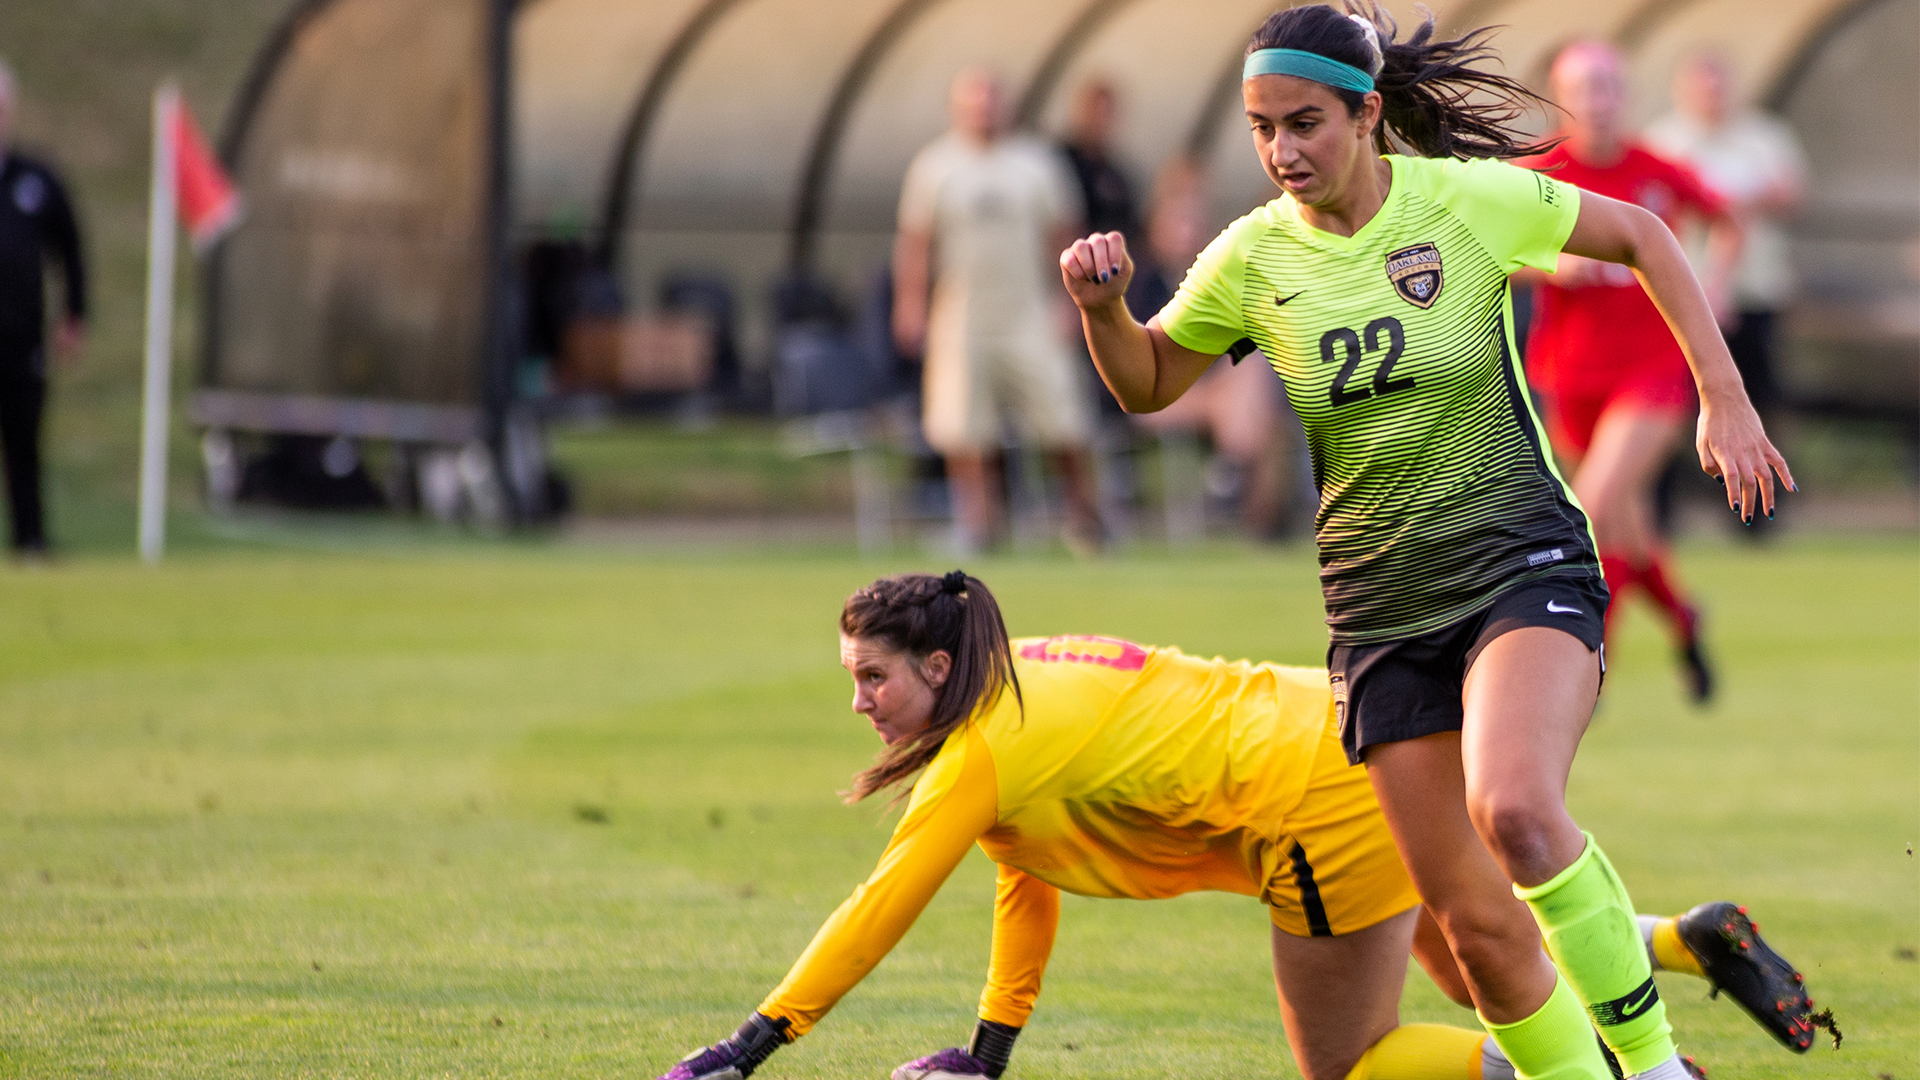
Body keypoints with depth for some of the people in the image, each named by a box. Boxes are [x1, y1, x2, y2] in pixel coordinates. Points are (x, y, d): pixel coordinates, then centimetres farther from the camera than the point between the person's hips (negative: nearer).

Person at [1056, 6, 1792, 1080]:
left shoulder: (1468, 197, -8)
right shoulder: (1254, 257, 0)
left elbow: (1641, 237, 5)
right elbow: (1146, 385, 13)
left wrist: (1727, 403, 0)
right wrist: (1102, 306, -8)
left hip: (1524, 560, -4)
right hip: (1381, 610, 4)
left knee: (1512, 809, -32)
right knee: (1475, 923, -1)